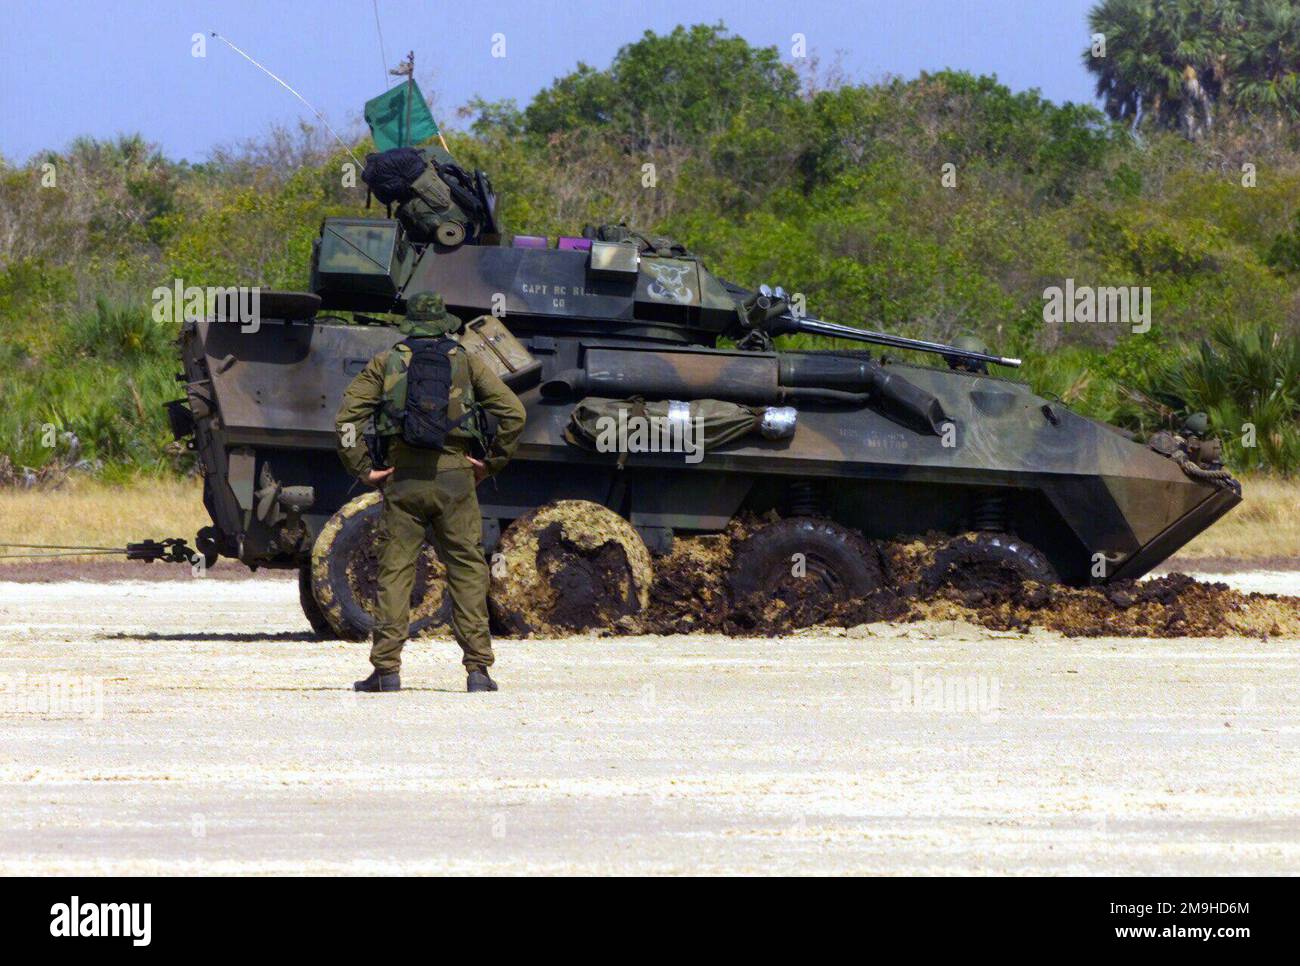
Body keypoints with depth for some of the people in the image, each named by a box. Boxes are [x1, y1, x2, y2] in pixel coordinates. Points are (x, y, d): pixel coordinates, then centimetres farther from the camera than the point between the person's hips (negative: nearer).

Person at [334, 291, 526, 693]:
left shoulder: (386, 363, 9)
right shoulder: (465, 362, 9)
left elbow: (347, 416, -1)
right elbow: (513, 411, 0)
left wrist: (363, 470, 1)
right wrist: (493, 462, 7)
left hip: (402, 479, 0)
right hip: (454, 476, 0)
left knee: (394, 571, 2)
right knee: (467, 571, 5)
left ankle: (387, 670, -4)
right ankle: (478, 668, -1)